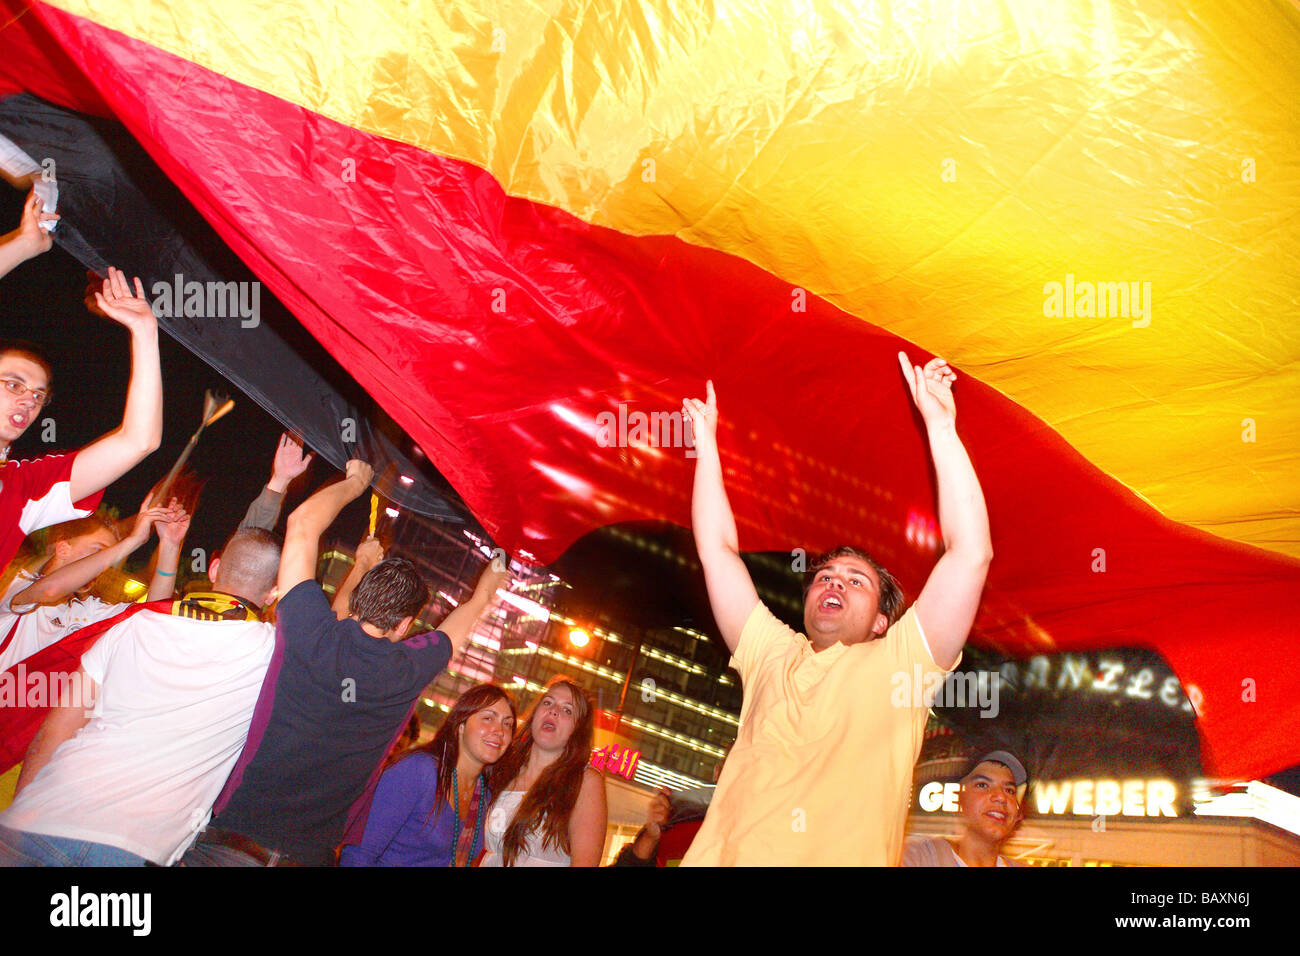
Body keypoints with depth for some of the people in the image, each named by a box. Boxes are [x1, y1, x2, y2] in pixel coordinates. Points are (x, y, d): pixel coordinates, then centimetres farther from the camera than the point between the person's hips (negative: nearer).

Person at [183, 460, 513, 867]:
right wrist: (487, 587, 41)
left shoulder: (310, 636, -10)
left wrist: (356, 481, 17)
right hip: (310, 855, 2)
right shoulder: (408, 672, -3)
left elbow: (303, 522, 1)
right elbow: (463, 623, 21)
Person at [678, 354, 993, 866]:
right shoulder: (771, 658, 21)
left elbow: (971, 553, 4)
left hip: (848, 857, -1)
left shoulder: (898, 665, 12)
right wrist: (705, 442, 23)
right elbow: (717, 550, 22)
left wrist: (941, 429, 3)